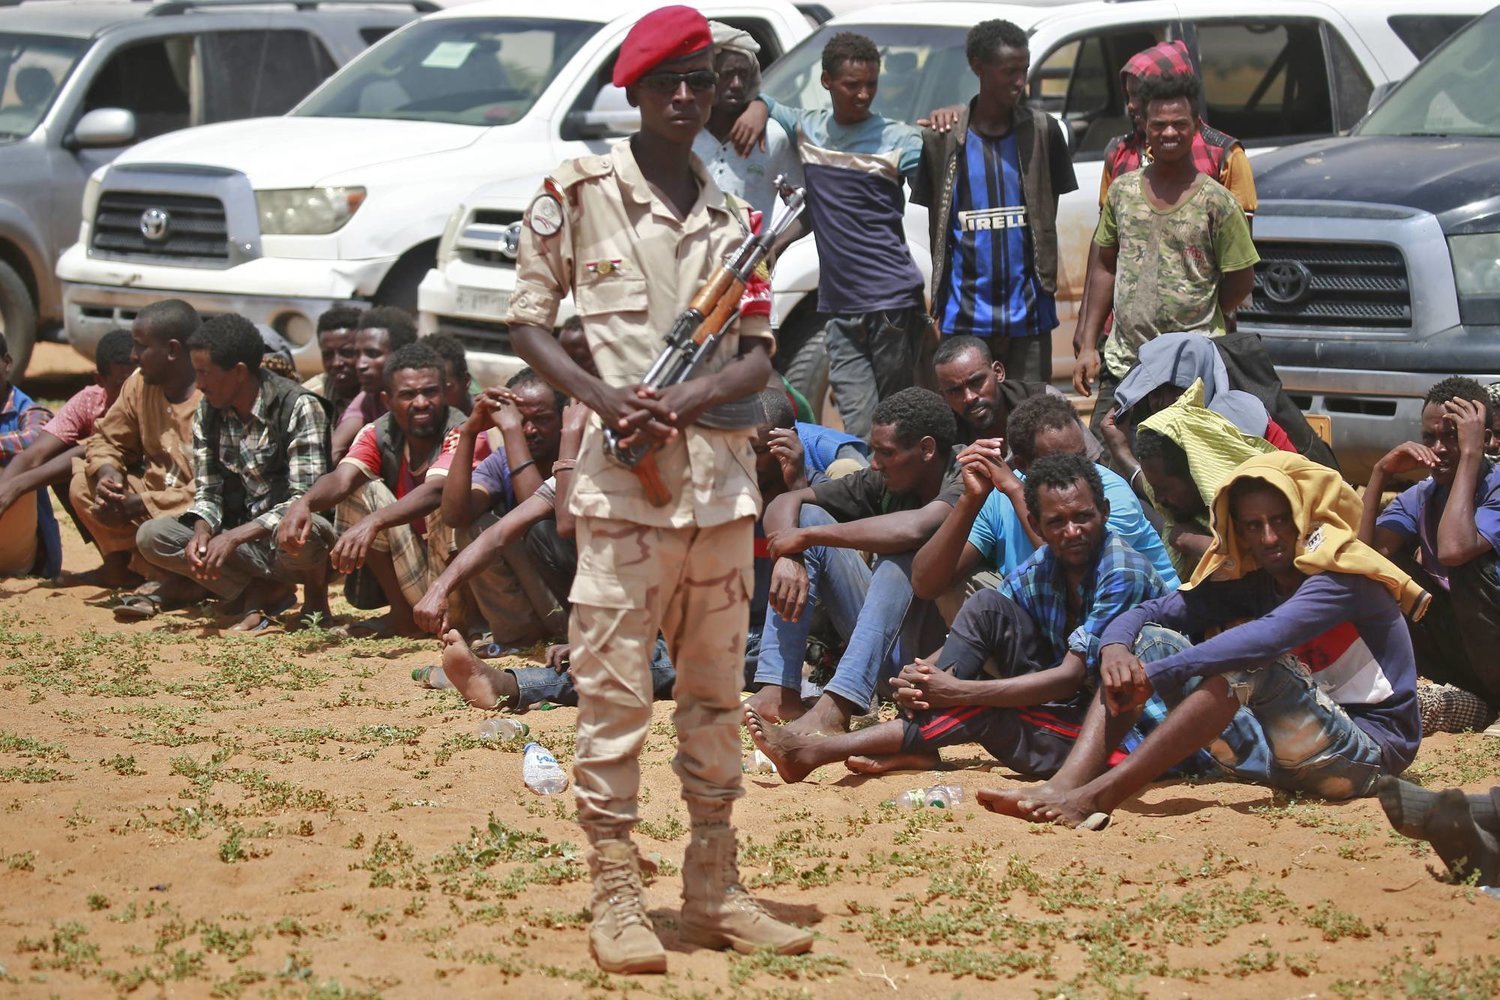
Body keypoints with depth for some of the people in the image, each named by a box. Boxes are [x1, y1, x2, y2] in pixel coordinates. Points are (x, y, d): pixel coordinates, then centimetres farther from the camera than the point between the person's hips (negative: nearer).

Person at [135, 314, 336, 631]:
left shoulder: (298, 408, -17)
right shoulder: (208, 414, 3)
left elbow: (305, 499, -23)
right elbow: (207, 490, 5)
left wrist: (233, 537, -30)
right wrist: (202, 532, -18)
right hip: (243, 538, 6)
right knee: (151, 536, -12)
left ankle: (316, 601, -5)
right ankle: (265, 591, -9)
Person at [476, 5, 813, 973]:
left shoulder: (733, 215, 11)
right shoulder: (578, 194, 0)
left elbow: (758, 355, 8)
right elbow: (529, 321, 1)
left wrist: (683, 403, -11)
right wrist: (603, 396, -16)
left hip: (721, 476, 5)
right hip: (619, 478, -4)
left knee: (716, 689, 10)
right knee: (615, 687, -5)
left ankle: (714, 886, 18)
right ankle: (617, 893, 0)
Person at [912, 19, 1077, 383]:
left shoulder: (1043, 131, 4)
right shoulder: (943, 139, 2)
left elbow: (1049, 214, 11)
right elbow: (936, 227, 9)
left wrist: (1047, 278, 8)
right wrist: (940, 295, 8)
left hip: (1028, 313, 1)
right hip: (964, 316, -1)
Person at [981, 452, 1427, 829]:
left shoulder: (1344, 574, -13)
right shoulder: (1246, 582, 10)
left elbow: (1270, 635, -31)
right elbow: (1148, 613, 3)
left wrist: (1156, 675, -34)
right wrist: (1114, 648, -22)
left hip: (1367, 754, -7)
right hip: (1278, 750, 7)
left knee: (1252, 662, -33)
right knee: (1146, 640, -3)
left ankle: (1096, 797, -40)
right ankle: (1064, 787, -27)